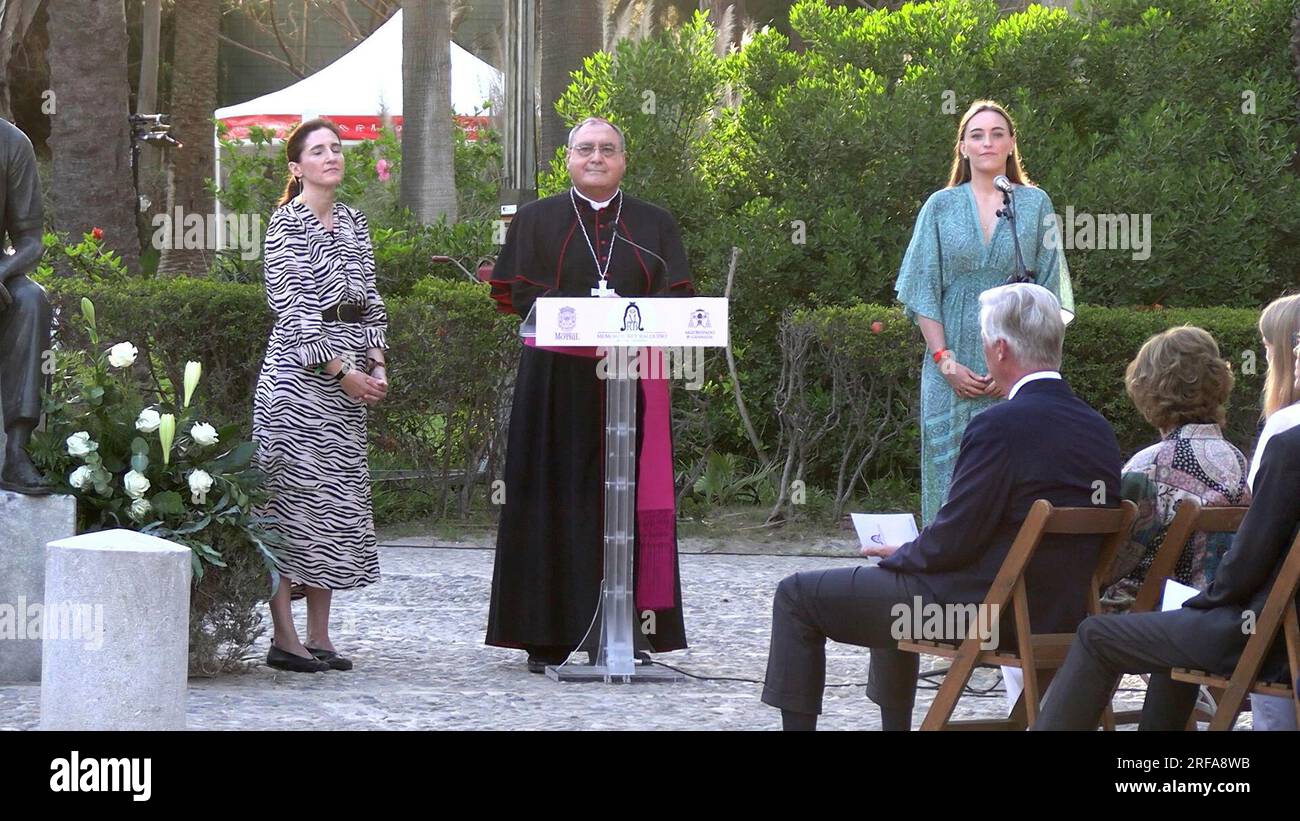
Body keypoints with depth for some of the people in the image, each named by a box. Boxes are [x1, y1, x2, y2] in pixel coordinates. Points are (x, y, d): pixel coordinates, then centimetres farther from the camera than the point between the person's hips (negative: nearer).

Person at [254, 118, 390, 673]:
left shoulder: (352, 222, 16)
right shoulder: (288, 222, -5)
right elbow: (293, 305, -12)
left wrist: (377, 364, 3)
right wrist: (341, 370, -15)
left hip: (351, 376, 7)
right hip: (300, 373, -7)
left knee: (338, 498, 6)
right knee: (293, 493, -8)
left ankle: (319, 636, 9)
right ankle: (286, 637, -8)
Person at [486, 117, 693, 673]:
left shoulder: (655, 225, 14)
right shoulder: (537, 220, 9)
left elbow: (676, 299, 6)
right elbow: (519, 294, 0)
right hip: (557, 382, -1)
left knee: (626, 502, -2)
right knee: (557, 503, -4)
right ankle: (549, 639, -2)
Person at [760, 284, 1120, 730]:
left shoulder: (1000, 426, -22)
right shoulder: (1099, 429, 3)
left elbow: (951, 543, -19)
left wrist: (899, 555, 3)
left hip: (976, 611, -8)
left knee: (796, 596, 5)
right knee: (896, 581, 36)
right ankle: (894, 724, 42)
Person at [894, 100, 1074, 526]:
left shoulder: (1035, 205, 7)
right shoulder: (941, 207, 8)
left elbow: (1047, 293, 3)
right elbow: (923, 291, 5)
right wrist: (946, 361, -7)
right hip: (953, 370, 1)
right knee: (951, 477, -2)